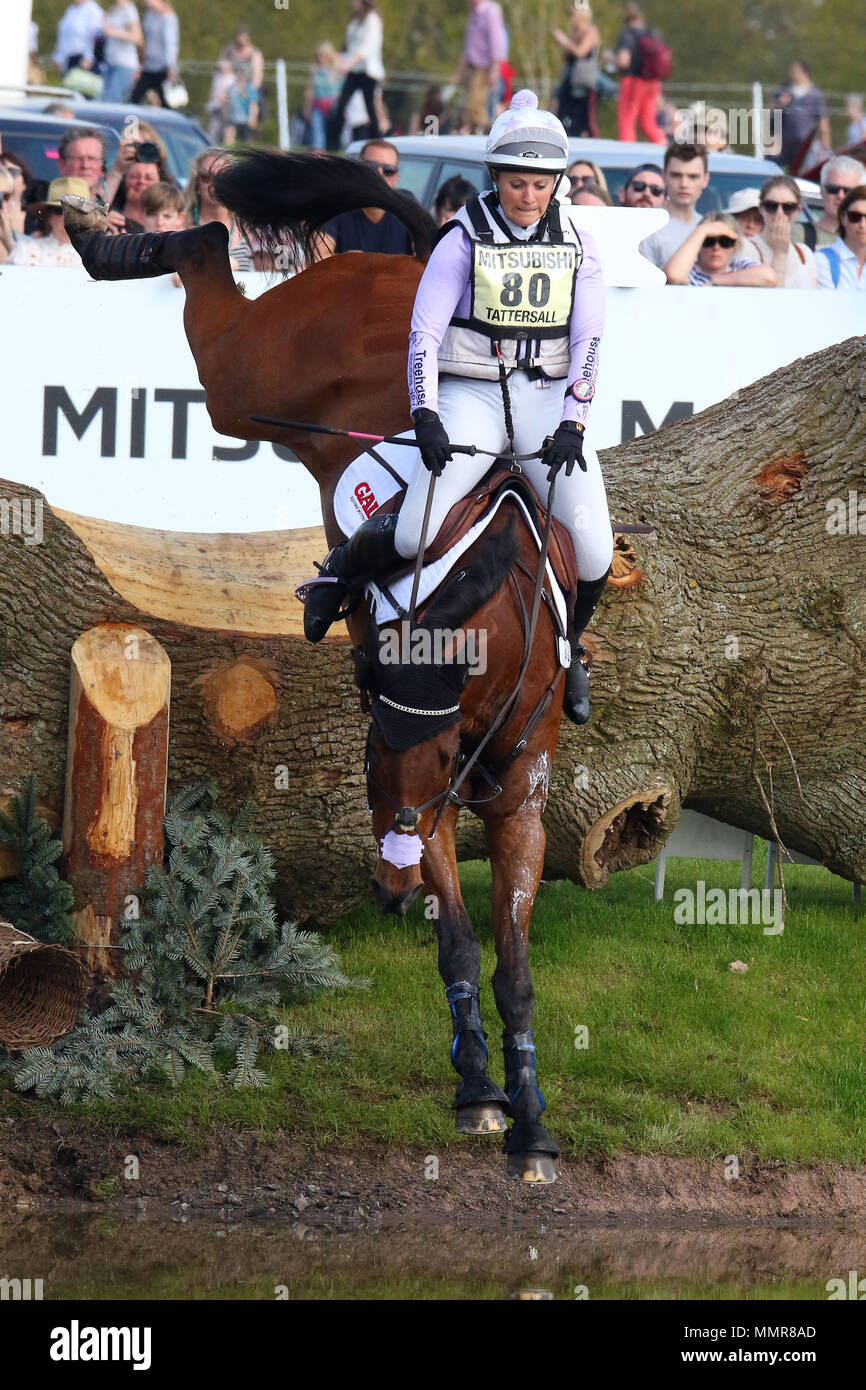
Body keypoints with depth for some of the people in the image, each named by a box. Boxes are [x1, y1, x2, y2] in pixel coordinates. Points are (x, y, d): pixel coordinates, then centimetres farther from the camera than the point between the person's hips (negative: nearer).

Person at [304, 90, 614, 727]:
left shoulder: (577, 245, 4)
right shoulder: (464, 239, -3)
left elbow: (588, 342, 2)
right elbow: (424, 333, -5)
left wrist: (572, 424, -9)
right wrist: (426, 415, -16)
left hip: (547, 400, 2)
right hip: (469, 397, -2)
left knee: (594, 551, -11)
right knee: (414, 537, -19)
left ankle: (568, 649, 19)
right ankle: (341, 569, 16)